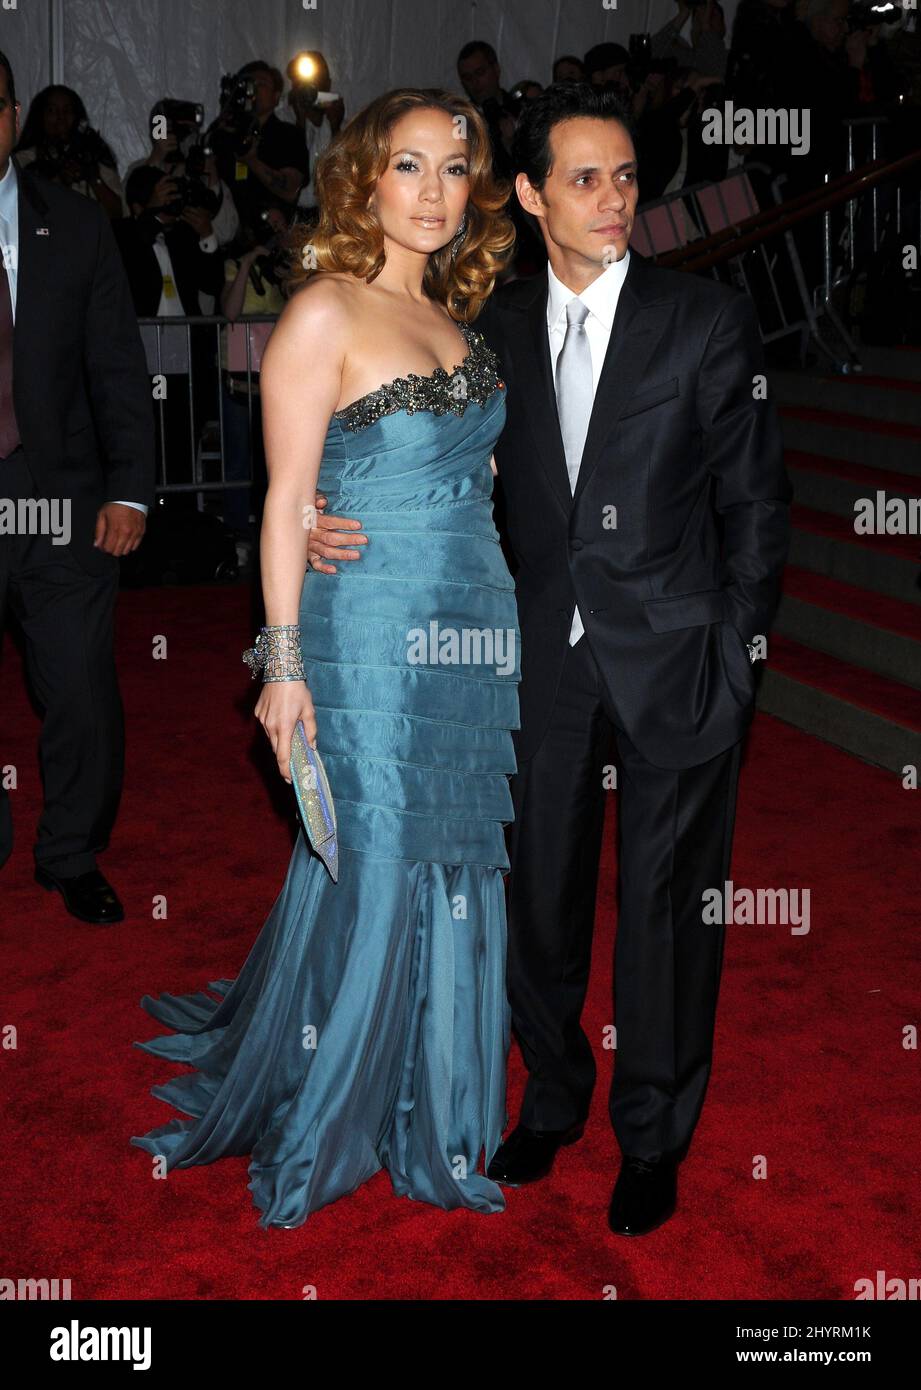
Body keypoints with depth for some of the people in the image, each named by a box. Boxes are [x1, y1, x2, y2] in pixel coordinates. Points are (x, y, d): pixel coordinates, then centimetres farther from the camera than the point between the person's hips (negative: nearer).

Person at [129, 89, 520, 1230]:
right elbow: (288, 501, -11)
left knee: (453, 873, 12)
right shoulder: (324, 312, -8)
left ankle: (431, 1116, 29)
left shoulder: (457, 320, 13)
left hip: (475, 636, 7)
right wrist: (284, 664, -14)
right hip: (371, 637, -7)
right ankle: (314, 1131, 22)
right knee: (372, 871, 1)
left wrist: (496, 624, 13)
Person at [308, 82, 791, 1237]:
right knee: (542, 890, 13)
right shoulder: (498, 327, 6)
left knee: (666, 904, 7)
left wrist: (736, 657, -6)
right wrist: (340, 519, -8)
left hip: (674, 662, -3)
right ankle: (553, 1100, 36)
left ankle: (653, 1139, 27)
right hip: (546, 657, 3)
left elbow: (757, 502, -2)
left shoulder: (706, 318, -4)